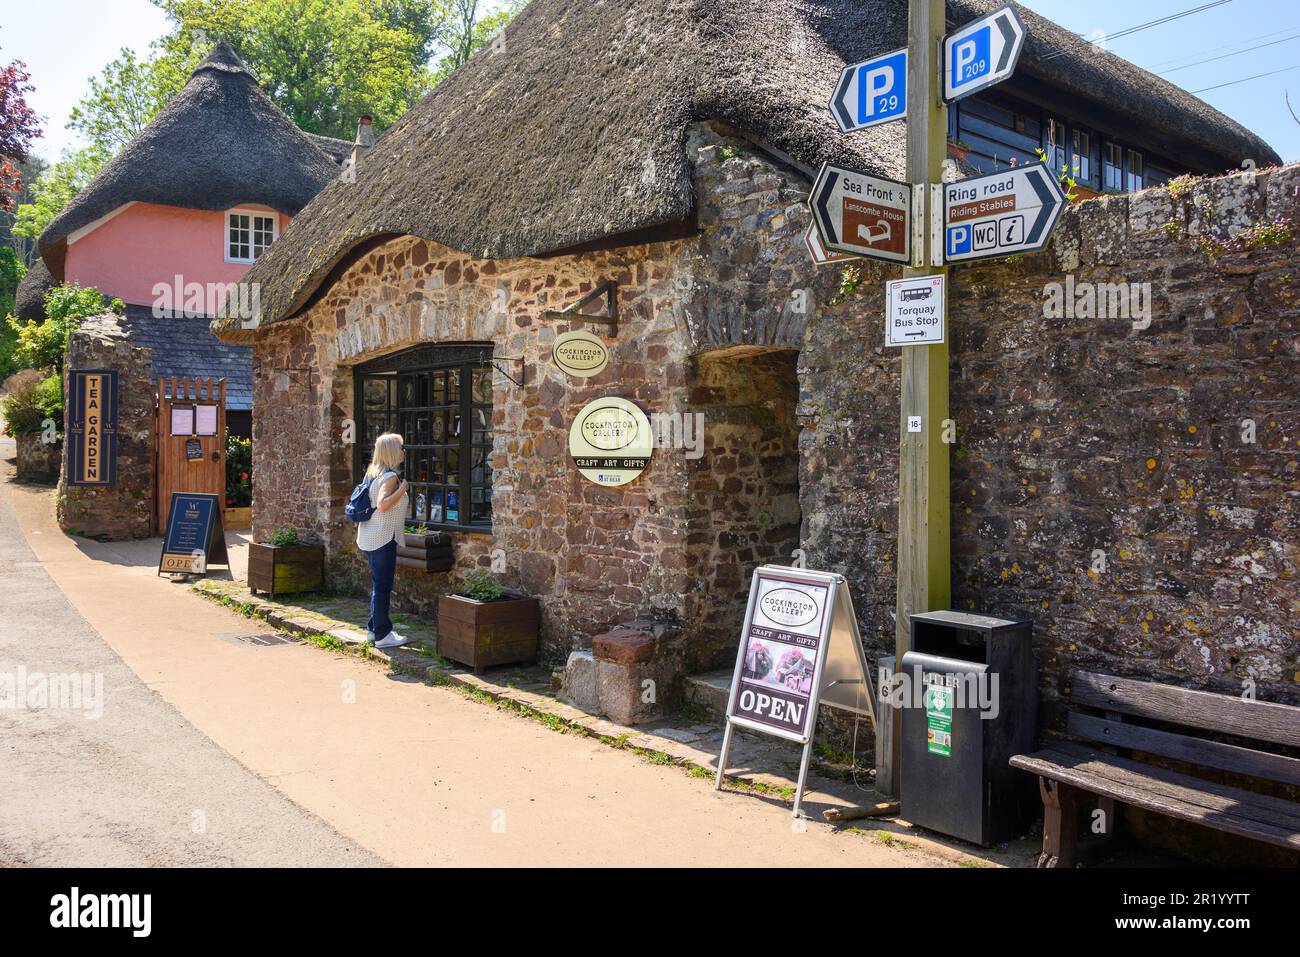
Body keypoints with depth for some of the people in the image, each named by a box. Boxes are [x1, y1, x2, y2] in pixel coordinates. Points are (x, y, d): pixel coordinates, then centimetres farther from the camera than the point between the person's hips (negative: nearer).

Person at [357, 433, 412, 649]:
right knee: (382, 587, -4)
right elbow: (382, 505, -28)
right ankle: (383, 635, 2)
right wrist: (401, 490, -22)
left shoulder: (373, 473, 11)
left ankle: (374, 628, 26)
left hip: (368, 538, 10)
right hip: (383, 538, -10)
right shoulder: (390, 476, -16)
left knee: (379, 585, 18)